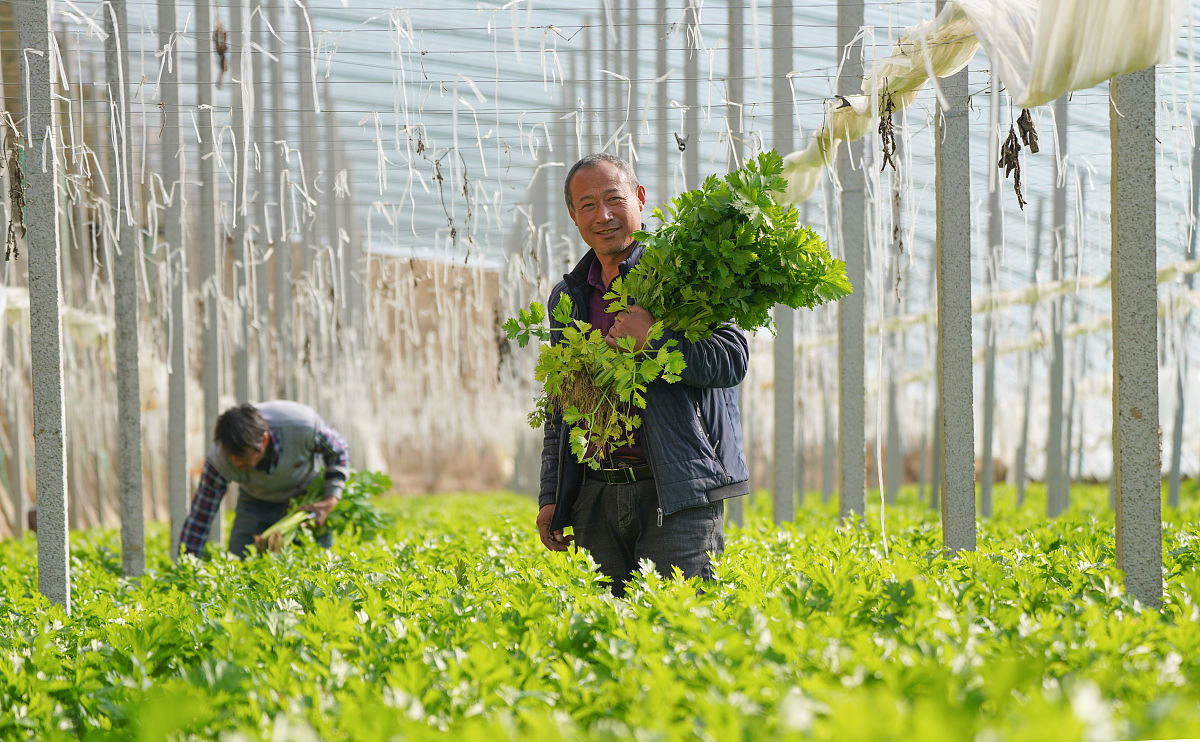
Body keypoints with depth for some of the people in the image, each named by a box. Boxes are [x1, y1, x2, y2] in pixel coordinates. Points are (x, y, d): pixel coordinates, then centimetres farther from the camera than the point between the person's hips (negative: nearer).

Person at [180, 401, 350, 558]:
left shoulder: (304, 425, -37)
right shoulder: (219, 460, -36)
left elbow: (337, 452, -13)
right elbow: (199, 519, -25)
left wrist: (331, 500, -22)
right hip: (258, 503, 0)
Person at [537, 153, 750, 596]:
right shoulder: (567, 297, 18)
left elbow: (732, 360, -10)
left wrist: (653, 339, -20)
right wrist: (551, 497, 16)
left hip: (678, 493, -5)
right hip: (597, 498, 5)